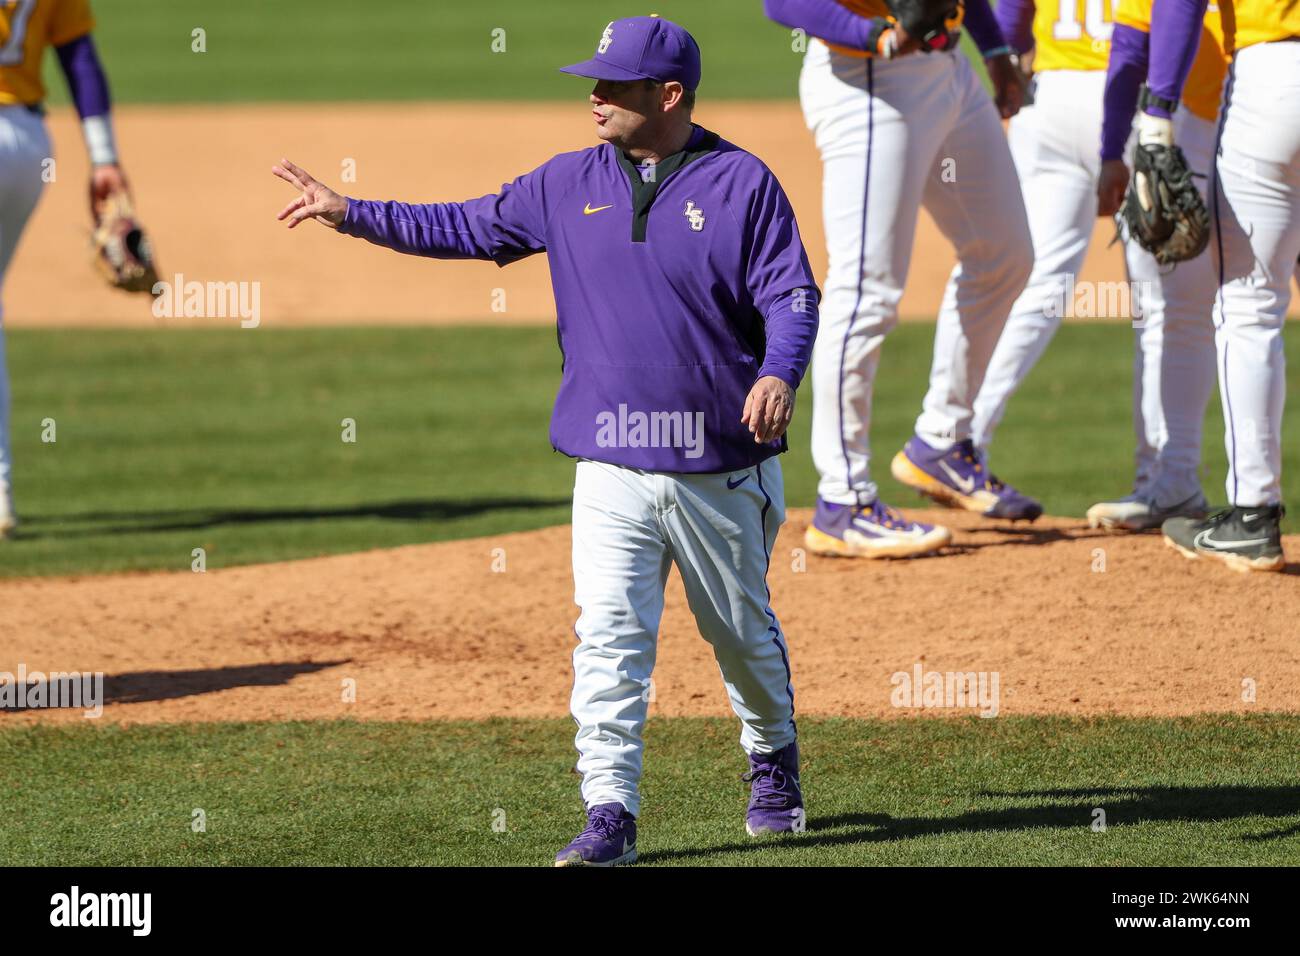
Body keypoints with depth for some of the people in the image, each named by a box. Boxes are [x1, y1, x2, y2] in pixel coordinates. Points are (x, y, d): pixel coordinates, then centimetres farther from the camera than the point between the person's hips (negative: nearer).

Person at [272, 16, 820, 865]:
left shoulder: (742, 184, -5)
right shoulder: (571, 184, 7)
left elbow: (793, 296, -10)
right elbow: (465, 228, 13)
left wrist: (779, 374, -28)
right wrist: (352, 215, 8)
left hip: (721, 470, -2)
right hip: (613, 471, 2)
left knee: (742, 630, 14)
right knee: (608, 641, -8)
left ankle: (773, 761, 39)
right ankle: (611, 812, -9)